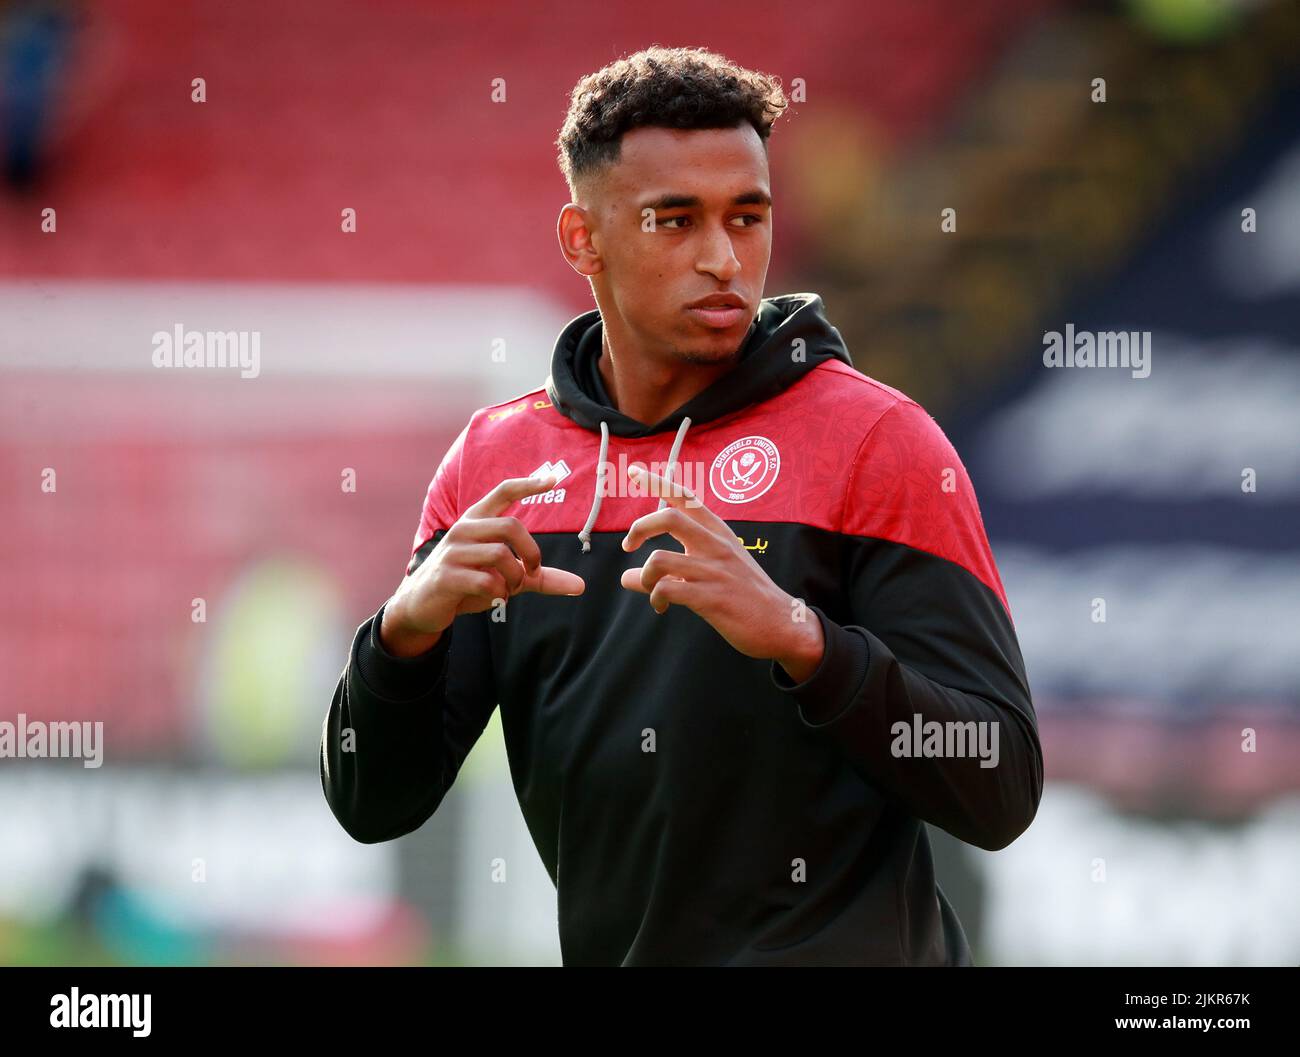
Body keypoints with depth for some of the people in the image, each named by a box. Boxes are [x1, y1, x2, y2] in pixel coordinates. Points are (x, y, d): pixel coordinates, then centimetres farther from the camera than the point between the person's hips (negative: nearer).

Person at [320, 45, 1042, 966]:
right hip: (604, 945, 5)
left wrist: (799, 637, -27)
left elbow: (999, 795, -13)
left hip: (840, 953, -5)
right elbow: (373, 806, 3)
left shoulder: (876, 440, -7)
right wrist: (407, 628, -17)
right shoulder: (495, 459, 6)